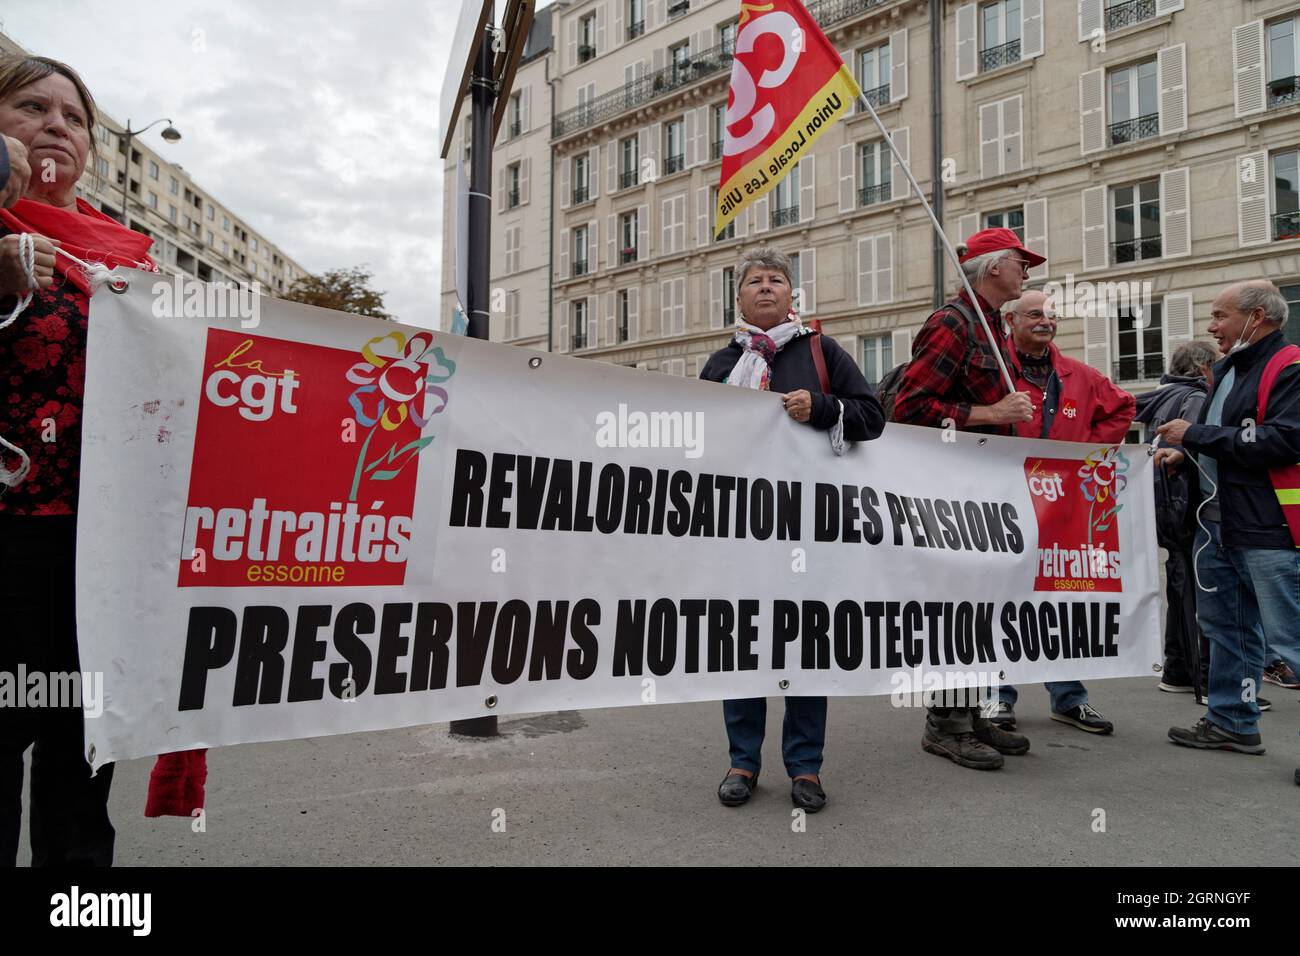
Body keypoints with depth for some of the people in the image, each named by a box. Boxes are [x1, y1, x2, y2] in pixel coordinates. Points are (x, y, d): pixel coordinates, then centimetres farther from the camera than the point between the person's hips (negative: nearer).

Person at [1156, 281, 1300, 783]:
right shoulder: (1229, 369, 16)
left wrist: (1197, 434, -19)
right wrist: (1183, 450, 7)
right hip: (1218, 524, 10)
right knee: (1226, 625, 16)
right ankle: (1232, 722, 29)